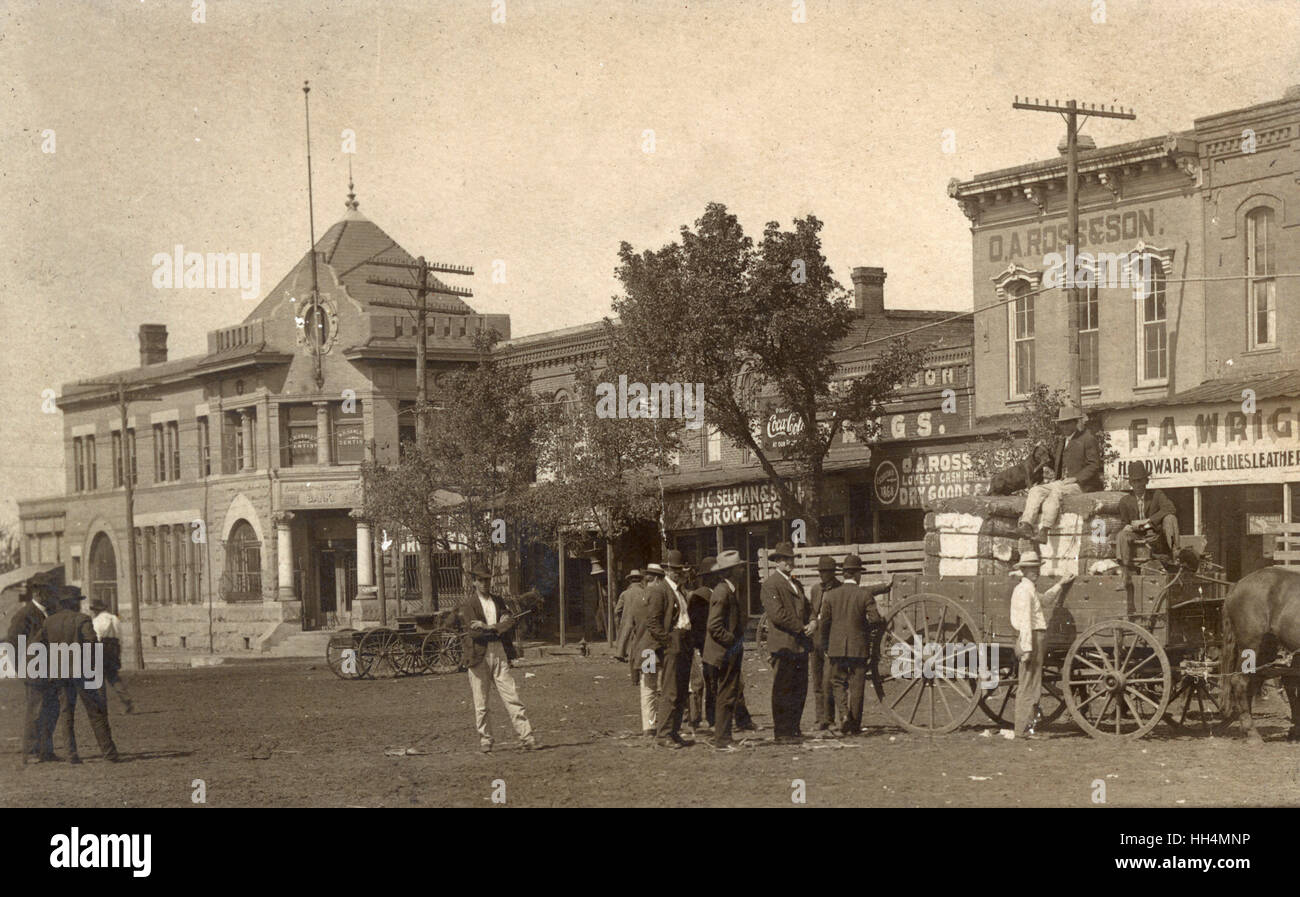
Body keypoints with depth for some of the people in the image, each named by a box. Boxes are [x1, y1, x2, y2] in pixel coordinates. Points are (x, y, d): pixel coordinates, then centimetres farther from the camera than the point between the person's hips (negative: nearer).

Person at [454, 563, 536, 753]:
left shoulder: (498, 602, 17)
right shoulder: (466, 606, 1)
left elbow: (509, 622, 1)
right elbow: (473, 633, -10)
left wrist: (488, 627, -13)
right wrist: (498, 629, -5)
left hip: (500, 655, 3)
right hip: (479, 657, -3)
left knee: (512, 698, -2)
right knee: (480, 705, 1)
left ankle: (527, 738, -4)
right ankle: (485, 742, 9)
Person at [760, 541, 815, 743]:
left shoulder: (796, 584, 20)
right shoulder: (770, 584, -9)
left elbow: (804, 609, 24)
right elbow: (777, 614, -17)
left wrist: (813, 623, 1)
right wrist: (802, 627, -13)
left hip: (801, 645, 8)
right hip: (783, 645, -8)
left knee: (800, 690, 11)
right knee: (782, 690, -4)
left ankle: (793, 729, 19)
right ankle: (781, 733, 0)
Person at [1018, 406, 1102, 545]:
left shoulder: (1088, 439, 0)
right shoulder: (1062, 443, 24)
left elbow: (1094, 466, -8)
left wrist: (1075, 478, -17)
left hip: (1082, 484, -8)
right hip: (1062, 482, 8)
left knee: (1056, 490, -35)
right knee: (1035, 490, -16)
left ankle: (1043, 531, -47)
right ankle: (1026, 525, -38)